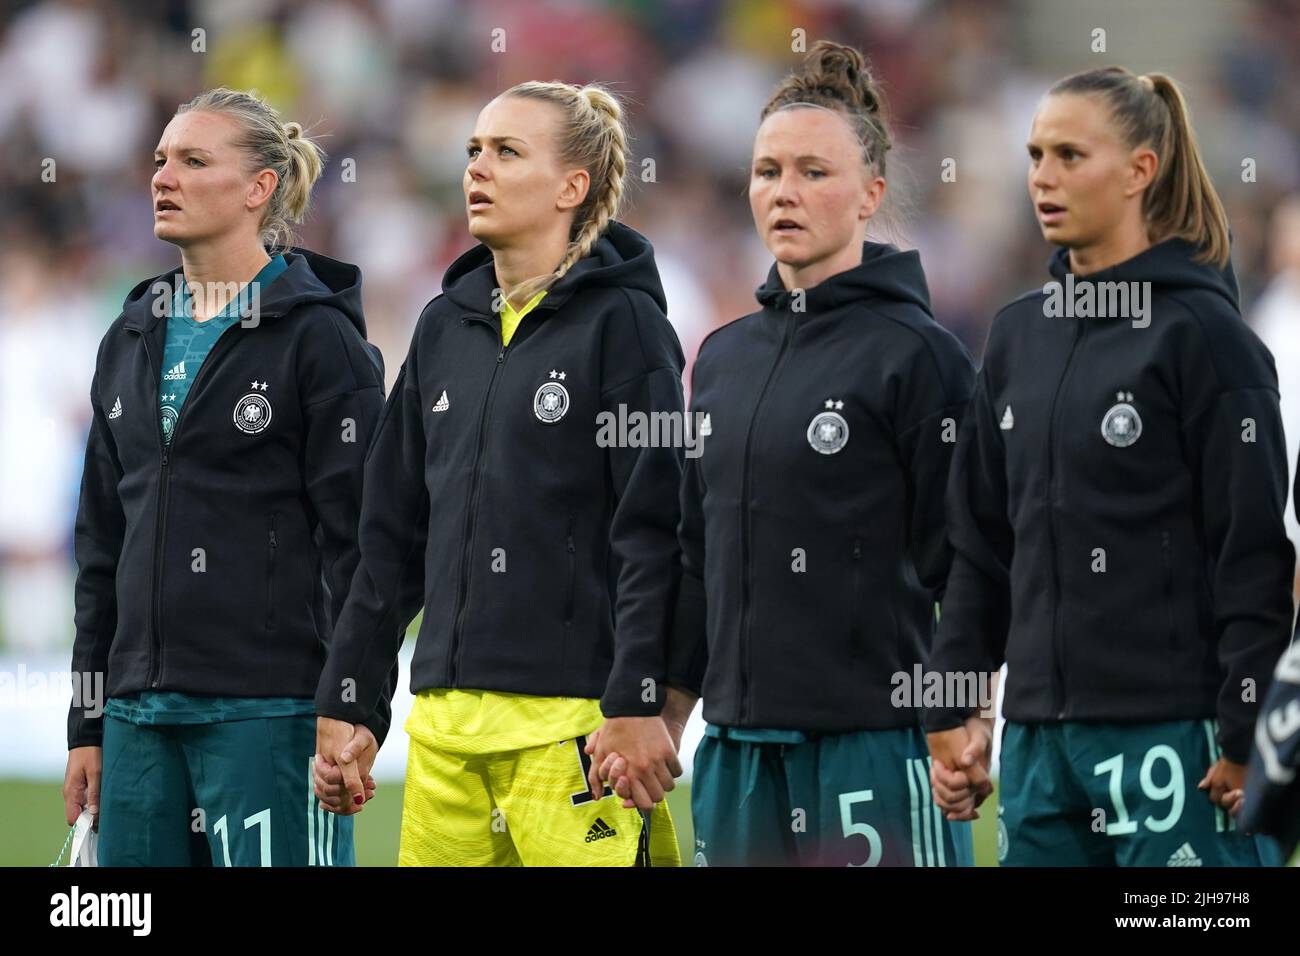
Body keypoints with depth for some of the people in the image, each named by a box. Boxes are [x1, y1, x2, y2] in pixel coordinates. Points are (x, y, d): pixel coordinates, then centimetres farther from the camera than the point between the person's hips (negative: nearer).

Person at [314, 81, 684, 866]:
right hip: (445, 721, 6)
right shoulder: (446, 325, 16)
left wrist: (636, 704, -16)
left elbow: (652, 529, -9)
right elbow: (393, 532, 19)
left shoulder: (620, 321, -3)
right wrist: (343, 701, 15)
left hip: (570, 711, -6)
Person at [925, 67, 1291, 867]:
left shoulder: (1202, 332, -6)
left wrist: (1244, 741, -13)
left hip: (1171, 732, -6)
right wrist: (950, 710, 13)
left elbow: (1256, 553, -9)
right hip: (1039, 734, 7)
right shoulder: (1021, 335, 14)